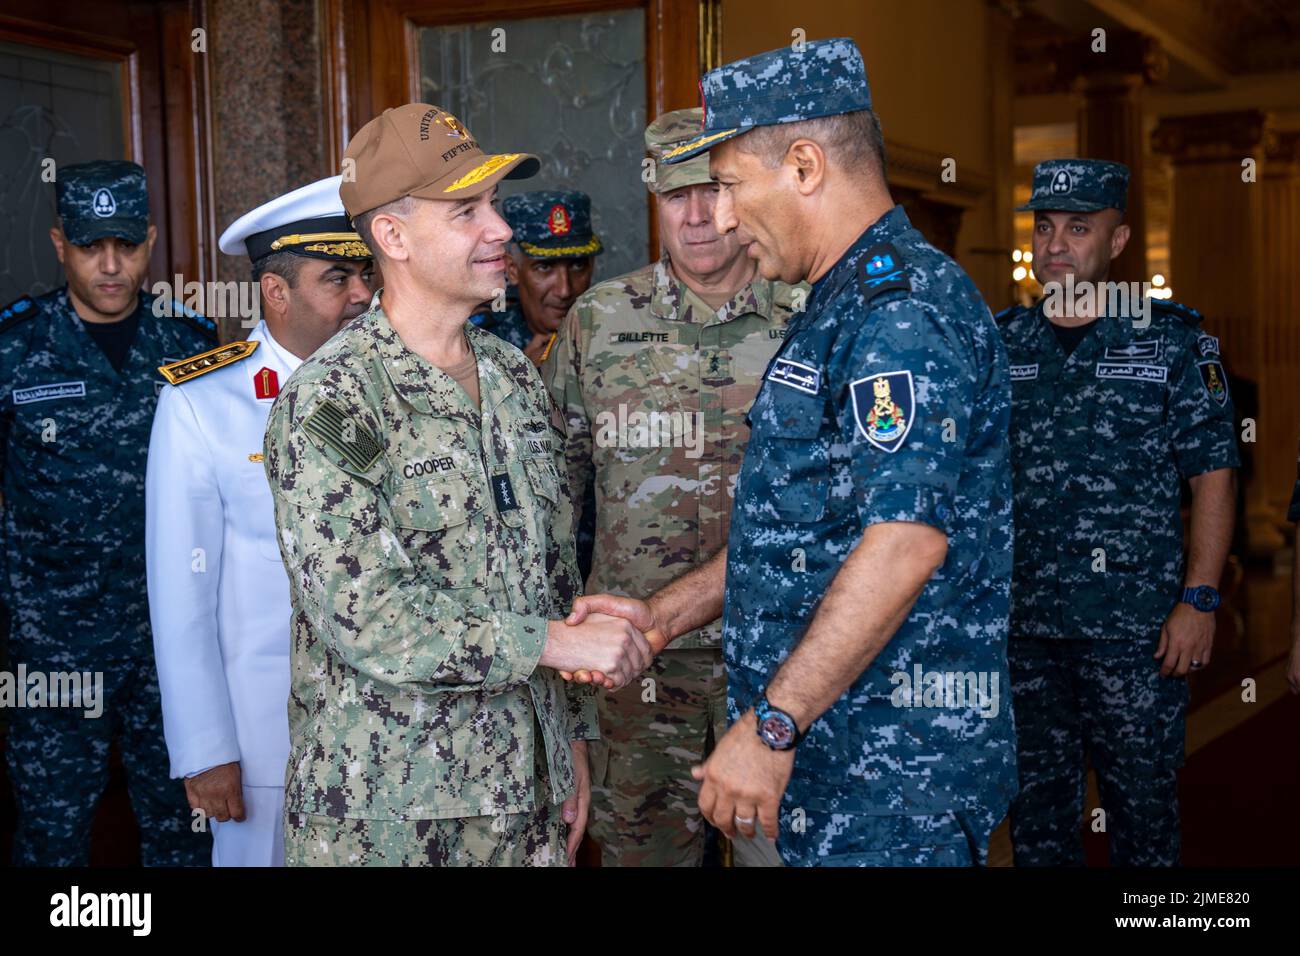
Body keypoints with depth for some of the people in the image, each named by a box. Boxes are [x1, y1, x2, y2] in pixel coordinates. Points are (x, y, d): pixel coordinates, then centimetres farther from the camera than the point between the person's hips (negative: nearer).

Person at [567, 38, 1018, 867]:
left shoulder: (904, 308, -16)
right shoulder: (849, 308, 18)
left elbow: (905, 541, -25)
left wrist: (771, 723, -23)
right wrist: (663, 614, 14)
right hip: (838, 750, 10)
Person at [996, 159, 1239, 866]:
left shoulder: (1173, 340, -1)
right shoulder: (1000, 344, 8)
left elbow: (1213, 474, -2)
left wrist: (1199, 599, -9)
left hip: (1135, 623, -3)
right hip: (1020, 621, 3)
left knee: (1141, 794, 6)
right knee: (1036, 795, 12)